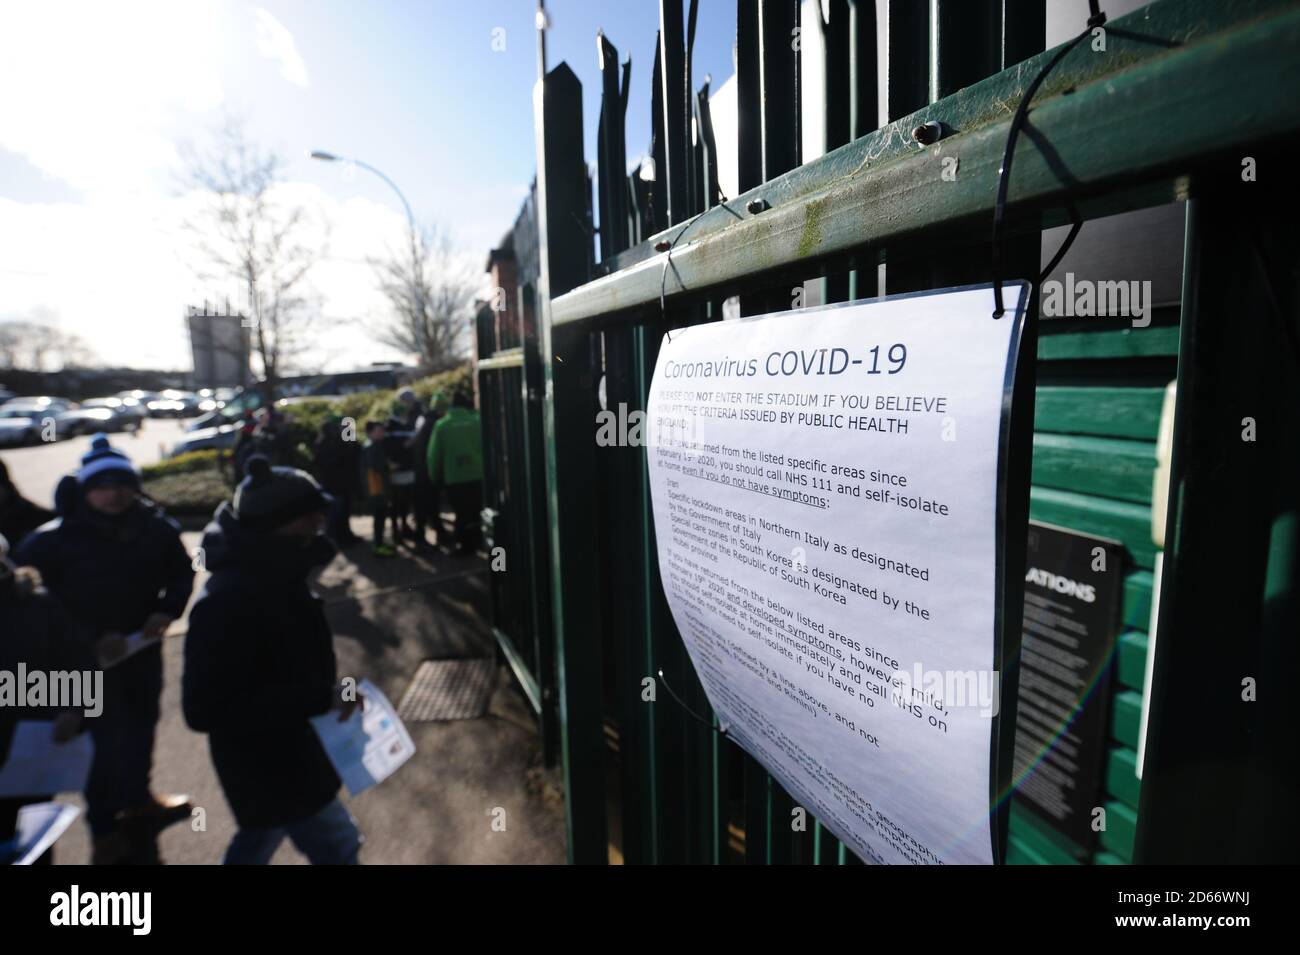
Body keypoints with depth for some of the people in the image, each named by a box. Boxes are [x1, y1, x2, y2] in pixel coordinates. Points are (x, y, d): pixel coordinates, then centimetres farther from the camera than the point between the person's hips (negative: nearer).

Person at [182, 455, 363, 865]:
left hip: (288, 753, 9)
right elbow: (205, 709, -31)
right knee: (339, 848, 5)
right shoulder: (228, 602, -30)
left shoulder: (274, 576, -1)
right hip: (270, 768, -9)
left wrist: (326, 692, 2)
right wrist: (319, 696, -33)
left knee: (257, 843, 28)